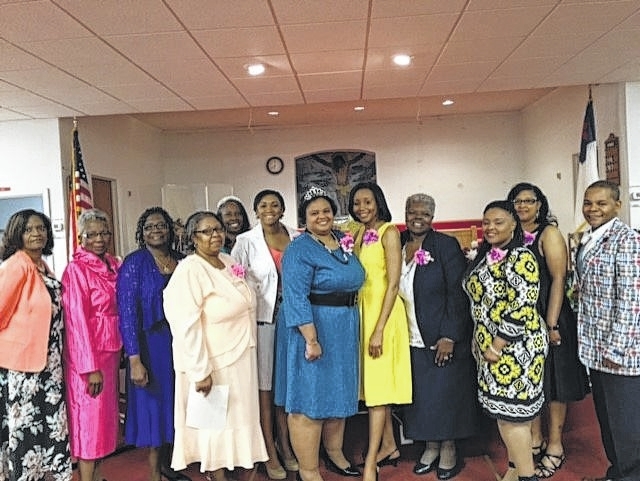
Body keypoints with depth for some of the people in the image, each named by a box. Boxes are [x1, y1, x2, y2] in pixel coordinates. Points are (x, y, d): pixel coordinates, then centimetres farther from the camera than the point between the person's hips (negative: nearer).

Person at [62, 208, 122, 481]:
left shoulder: (113, 265, 8)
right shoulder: (76, 269, -13)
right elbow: (77, 320, -17)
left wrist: (119, 351, 8)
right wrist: (91, 367, -19)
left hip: (111, 349, 8)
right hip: (88, 354, -7)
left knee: (106, 415, 16)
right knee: (89, 418, 1)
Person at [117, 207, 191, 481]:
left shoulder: (181, 261, 6)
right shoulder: (135, 263, -9)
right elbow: (127, 312, -13)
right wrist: (134, 360, -18)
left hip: (180, 343, 5)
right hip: (151, 346, -5)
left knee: (175, 404, 14)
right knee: (154, 405, 5)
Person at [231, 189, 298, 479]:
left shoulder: (296, 238, 5)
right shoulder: (245, 242, -3)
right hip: (261, 320, -3)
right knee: (264, 386, 4)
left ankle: (285, 445, 27)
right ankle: (270, 453, 17)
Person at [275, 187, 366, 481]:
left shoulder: (344, 241, 8)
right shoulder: (299, 250, -14)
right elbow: (296, 298, -21)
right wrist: (311, 339, -26)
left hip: (344, 330, 8)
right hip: (313, 329, -8)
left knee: (338, 393, 18)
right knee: (310, 398, -1)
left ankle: (335, 453, 35)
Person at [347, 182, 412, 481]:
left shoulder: (389, 232, -11)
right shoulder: (360, 235, 10)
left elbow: (393, 283, -16)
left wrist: (379, 329, -20)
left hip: (383, 312, -7)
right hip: (362, 310, 7)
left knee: (378, 384, -4)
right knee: (373, 381, 13)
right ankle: (389, 447, 27)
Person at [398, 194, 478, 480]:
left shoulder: (446, 245, -9)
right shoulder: (399, 246, 5)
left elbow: (458, 293, -12)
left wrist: (449, 336, -17)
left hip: (444, 338, -4)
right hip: (413, 340, 4)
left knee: (446, 393, 6)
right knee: (422, 396, 11)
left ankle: (448, 449, 24)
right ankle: (431, 447, 28)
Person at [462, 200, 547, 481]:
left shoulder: (521, 258, -16)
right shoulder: (485, 256, 11)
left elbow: (521, 307, -22)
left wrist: (498, 346, -19)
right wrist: (481, 342, 14)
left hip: (514, 347, -9)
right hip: (489, 346, 9)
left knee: (511, 412, -3)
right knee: (501, 410, 15)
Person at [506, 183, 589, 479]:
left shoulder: (549, 233, -7)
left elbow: (558, 279, -14)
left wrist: (551, 324, -19)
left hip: (547, 318, -5)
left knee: (553, 378, 5)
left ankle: (555, 446, 19)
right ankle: (535, 440, 29)